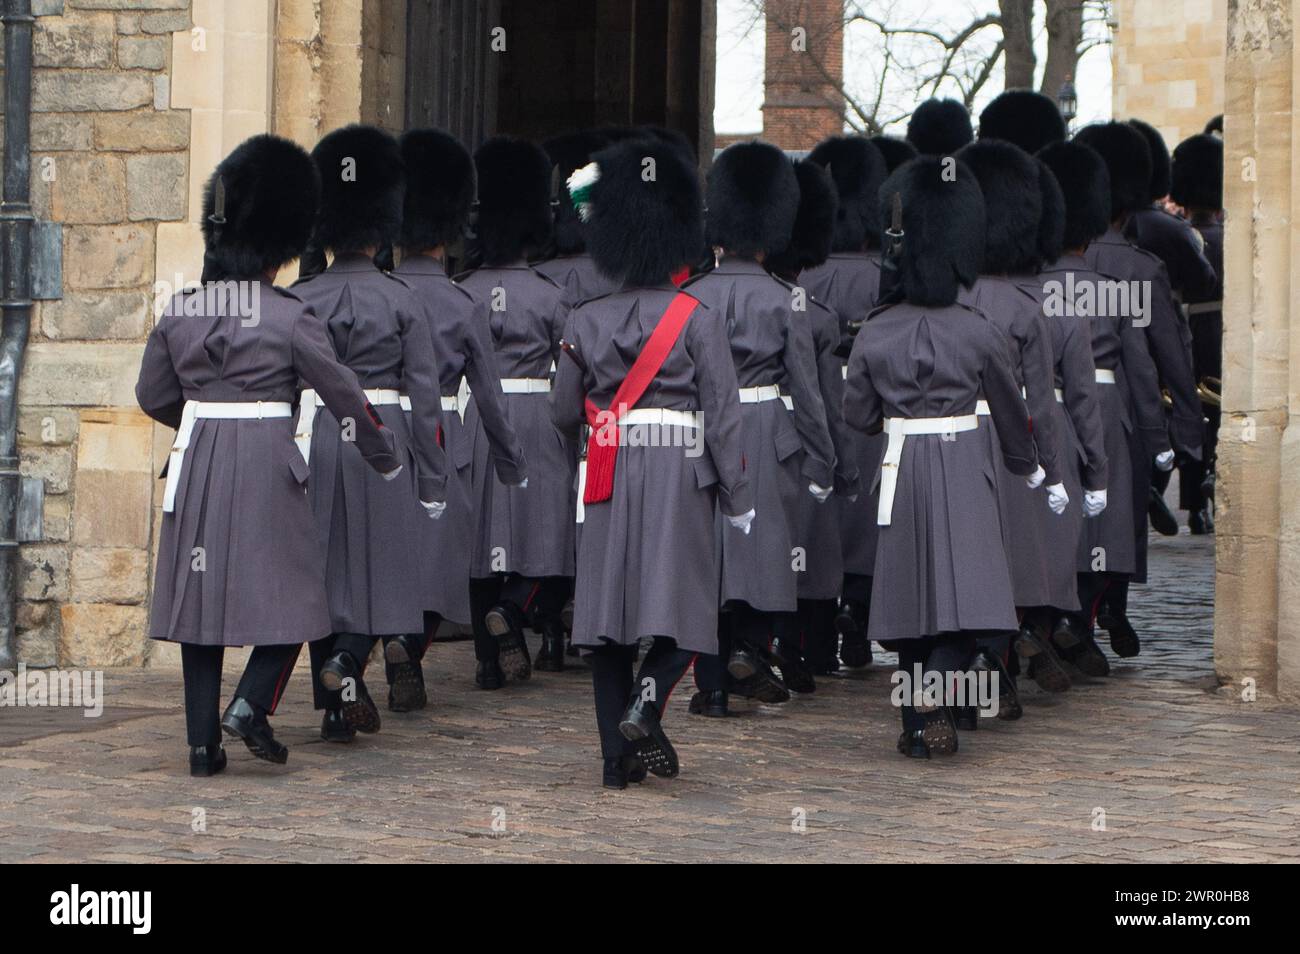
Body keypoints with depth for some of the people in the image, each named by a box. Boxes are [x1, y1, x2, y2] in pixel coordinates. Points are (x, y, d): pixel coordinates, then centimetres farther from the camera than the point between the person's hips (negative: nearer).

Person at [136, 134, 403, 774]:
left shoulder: (179, 312, 3)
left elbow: (153, 397, 12)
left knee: (200, 598, 8)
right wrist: (385, 458, 12)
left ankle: (203, 742, 7)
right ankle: (250, 704, -8)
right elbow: (343, 394, -2)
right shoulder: (289, 317, -9)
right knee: (292, 594, 9)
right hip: (266, 467, -4)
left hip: (196, 468, 5)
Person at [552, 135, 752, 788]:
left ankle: (618, 756, 5)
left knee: (608, 609, 6)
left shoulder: (586, 322, 4)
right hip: (681, 475, -3)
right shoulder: (698, 320, -5)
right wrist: (740, 501, 0)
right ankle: (647, 702, -19)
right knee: (684, 604, 6)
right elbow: (723, 415, -6)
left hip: (610, 477, 3)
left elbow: (564, 413, 11)